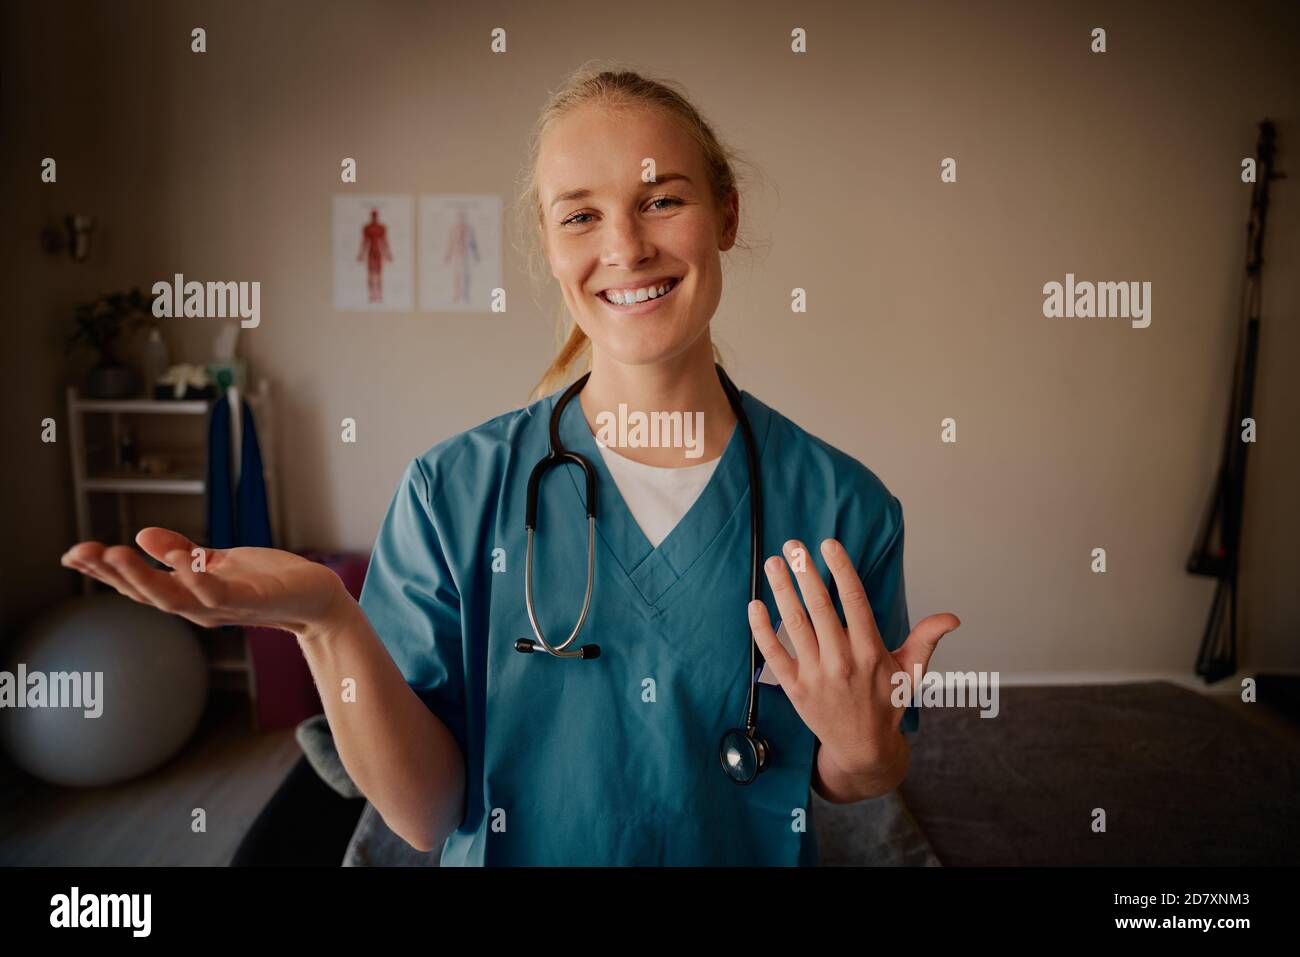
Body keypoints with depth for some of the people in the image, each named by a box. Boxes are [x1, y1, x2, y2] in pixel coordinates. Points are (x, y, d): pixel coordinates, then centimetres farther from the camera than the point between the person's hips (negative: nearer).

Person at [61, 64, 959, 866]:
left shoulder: (844, 502, -15)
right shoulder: (451, 492, -16)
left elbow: (847, 784, -4)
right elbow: (429, 813, -15)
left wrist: (865, 747, -25)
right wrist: (327, 622, -29)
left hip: (755, 851, 1)